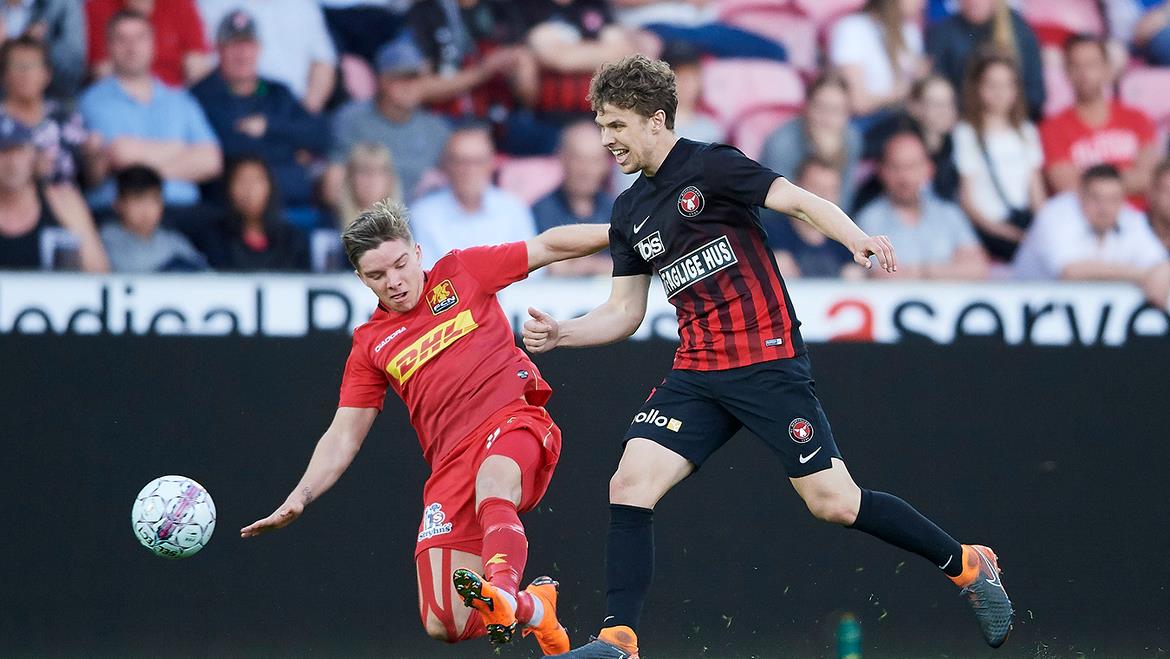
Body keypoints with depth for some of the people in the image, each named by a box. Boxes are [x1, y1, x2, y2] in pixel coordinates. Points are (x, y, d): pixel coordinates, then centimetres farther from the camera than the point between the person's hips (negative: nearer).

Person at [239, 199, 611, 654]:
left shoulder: (461, 272, 11)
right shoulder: (371, 346, 15)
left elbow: (549, 245, 13)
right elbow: (343, 437, 16)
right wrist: (298, 498, 3)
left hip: (516, 421, -3)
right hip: (452, 463, 3)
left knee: (491, 482, -41)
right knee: (444, 626, -7)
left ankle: (503, 590, -62)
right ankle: (533, 606, 21)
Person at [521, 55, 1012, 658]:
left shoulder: (710, 167, -6)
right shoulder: (629, 213, 14)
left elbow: (800, 201, -16)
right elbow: (624, 312, 19)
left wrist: (857, 239, -33)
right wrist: (560, 333, 3)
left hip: (768, 361, -6)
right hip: (696, 374, 6)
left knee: (834, 503, -8)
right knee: (630, 485, -12)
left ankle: (966, 564, 11)